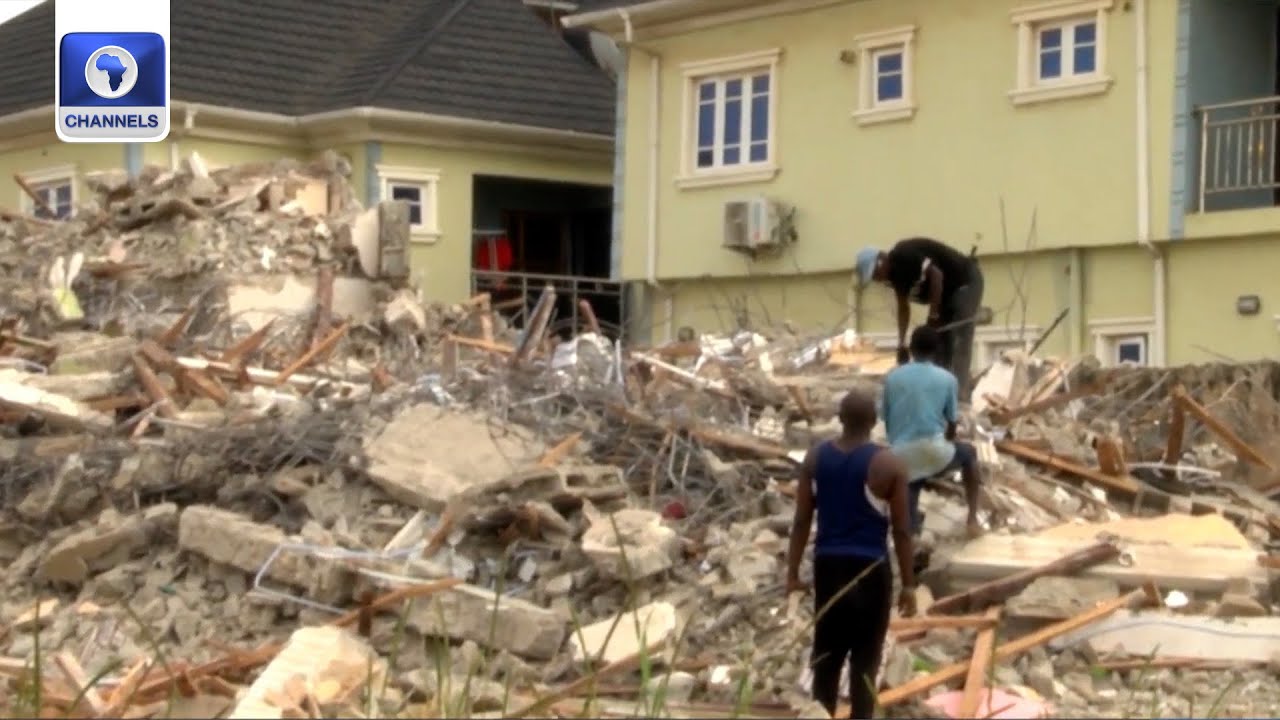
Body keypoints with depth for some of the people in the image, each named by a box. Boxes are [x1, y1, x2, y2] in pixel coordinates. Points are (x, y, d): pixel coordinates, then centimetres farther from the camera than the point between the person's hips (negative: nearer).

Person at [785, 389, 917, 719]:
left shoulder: (815, 457, -1)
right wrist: (908, 584, -1)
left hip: (827, 563, 4)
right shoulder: (888, 465, -12)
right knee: (865, 658, 5)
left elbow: (801, 521, 1)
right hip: (870, 568, -4)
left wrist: (793, 572, 9)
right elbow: (901, 531, -9)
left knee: (826, 653, 15)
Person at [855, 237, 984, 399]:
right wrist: (902, 344, 4)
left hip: (965, 282, -10)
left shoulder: (904, 257, -25)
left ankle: (959, 393, -14)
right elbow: (903, 307, 10)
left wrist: (933, 314, -24)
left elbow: (936, 274, -31)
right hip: (949, 289, 10)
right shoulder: (895, 272, 4)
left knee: (958, 342, -13)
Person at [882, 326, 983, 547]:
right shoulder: (946, 379, 3)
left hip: (901, 454, 1)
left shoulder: (892, 377, 8)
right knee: (968, 453, 29)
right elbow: (951, 423, 11)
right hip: (932, 448, -1)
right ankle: (972, 520, 28)